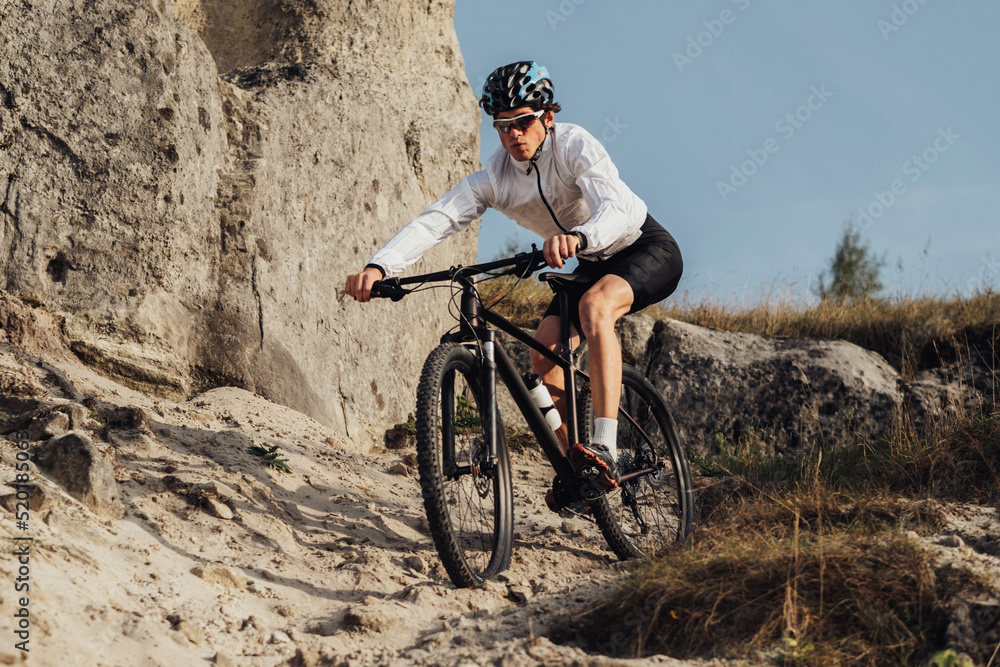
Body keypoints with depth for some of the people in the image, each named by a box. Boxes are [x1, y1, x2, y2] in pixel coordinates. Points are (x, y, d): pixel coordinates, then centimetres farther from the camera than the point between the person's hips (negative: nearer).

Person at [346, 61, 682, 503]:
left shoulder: (574, 145, -27)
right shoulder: (495, 177, -13)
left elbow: (617, 210, -43)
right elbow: (435, 221, -25)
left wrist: (578, 237, -66)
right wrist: (379, 267, -43)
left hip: (648, 250, -6)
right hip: (593, 266, 7)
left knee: (594, 305, -35)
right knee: (544, 353, -12)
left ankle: (605, 450, -41)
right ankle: (572, 467, 5)